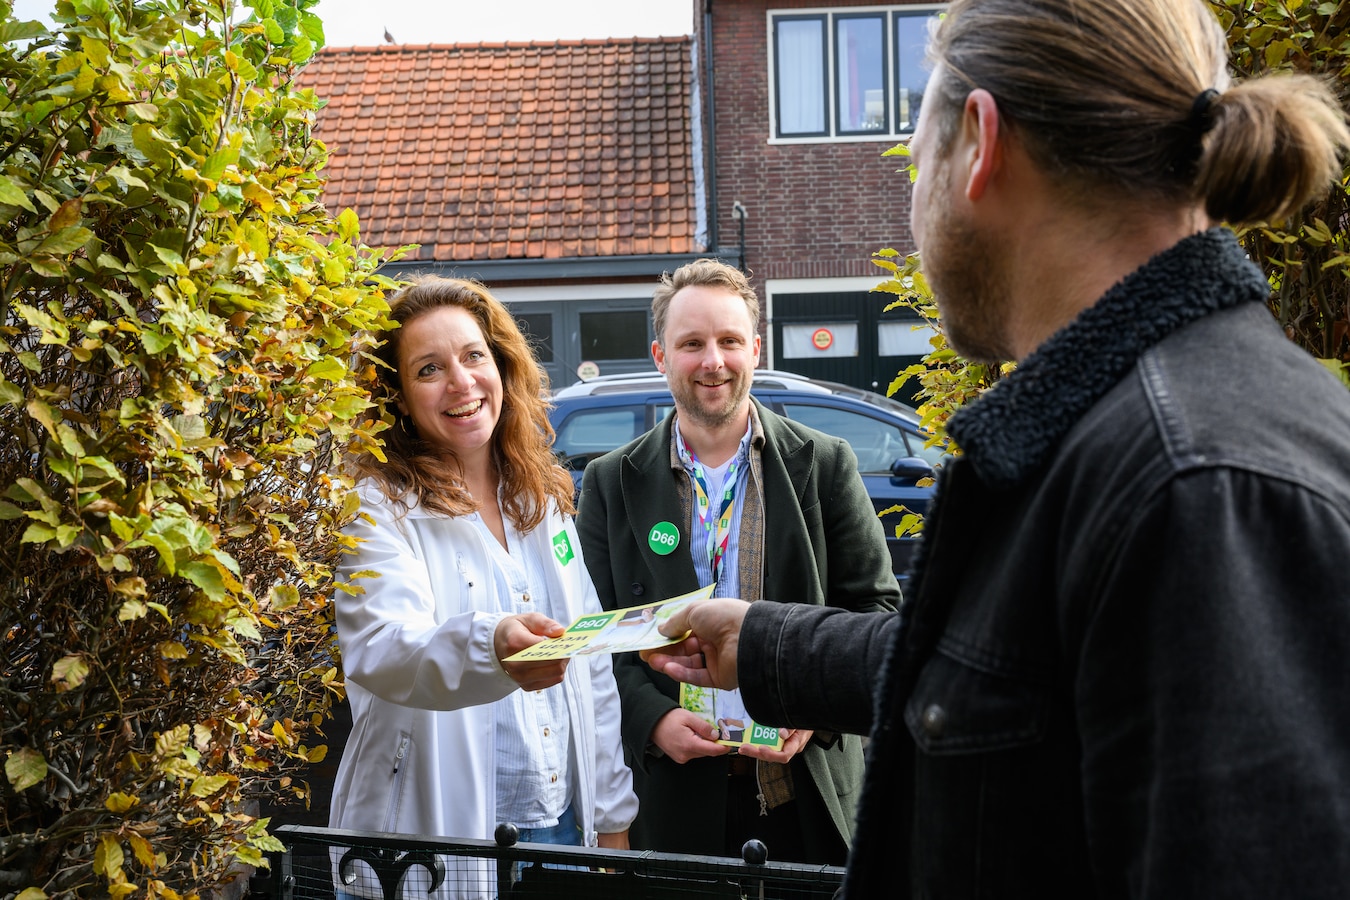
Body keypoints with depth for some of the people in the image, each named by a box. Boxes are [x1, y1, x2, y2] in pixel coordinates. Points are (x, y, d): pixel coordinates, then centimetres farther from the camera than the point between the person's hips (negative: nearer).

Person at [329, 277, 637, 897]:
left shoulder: (544, 498, 7)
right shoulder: (378, 508, -11)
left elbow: (594, 668, 11)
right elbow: (377, 650, -28)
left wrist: (613, 818, 9)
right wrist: (490, 647, -47)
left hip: (564, 825, 5)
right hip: (437, 839, -5)